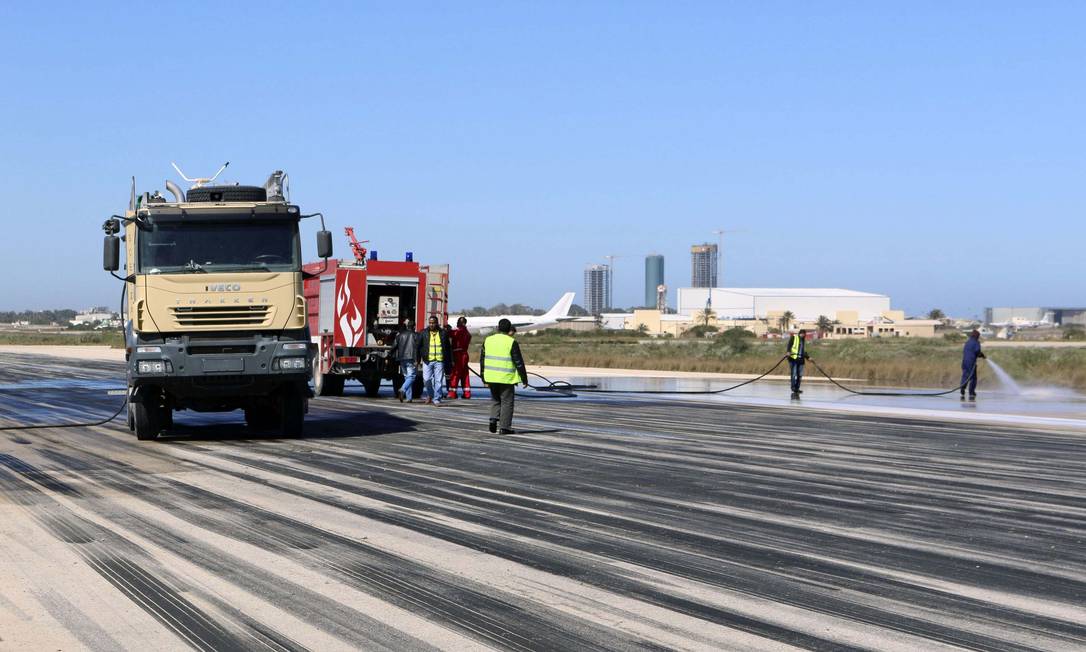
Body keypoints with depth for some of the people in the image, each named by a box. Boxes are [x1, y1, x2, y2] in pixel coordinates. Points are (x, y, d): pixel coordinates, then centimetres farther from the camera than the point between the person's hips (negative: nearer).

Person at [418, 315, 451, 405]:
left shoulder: (443, 333, 7)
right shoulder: (424, 333, 6)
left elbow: (448, 348, 13)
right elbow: (418, 347, 8)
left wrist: (449, 360, 11)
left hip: (439, 361, 0)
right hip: (427, 361, 0)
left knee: (438, 381, -2)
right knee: (427, 379, -2)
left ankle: (437, 399, 4)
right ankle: (429, 395, 23)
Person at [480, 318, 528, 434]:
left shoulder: (488, 340, 5)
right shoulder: (511, 342, -9)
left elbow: (482, 360, 11)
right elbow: (519, 362, -8)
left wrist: (484, 377, 19)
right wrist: (524, 378, 0)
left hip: (491, 377, 4)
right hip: (506, 378, -4)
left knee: (495, 400, 20)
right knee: (506, 402, 4)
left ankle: (494, 418, 0)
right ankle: (504, 427, 3)